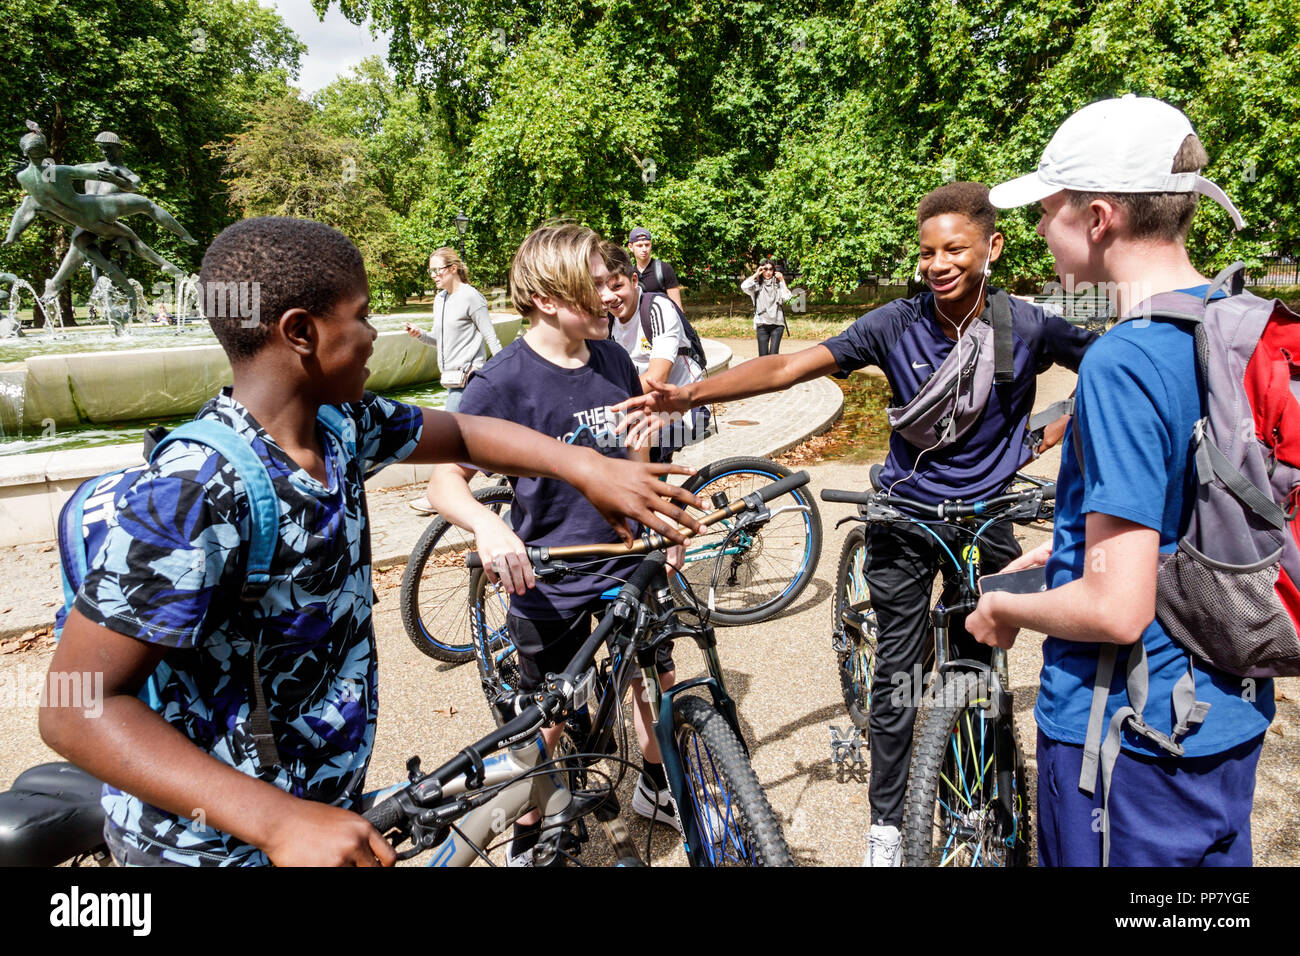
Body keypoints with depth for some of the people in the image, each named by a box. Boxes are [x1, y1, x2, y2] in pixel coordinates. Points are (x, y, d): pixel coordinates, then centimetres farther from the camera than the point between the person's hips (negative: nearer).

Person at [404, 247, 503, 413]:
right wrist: (419, 334, 0)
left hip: (467, 377, -8)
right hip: (452, 378, 8)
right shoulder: (439, 299, 13)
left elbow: (491, 338, -9)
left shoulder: (470, 296, -10)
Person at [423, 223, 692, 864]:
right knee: (548, 721, 9)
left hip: (626, 561, 5)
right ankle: (528, 840, 35)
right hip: (548, 581, -5)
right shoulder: (505, 382, -18)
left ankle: (656, 788, 46)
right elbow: (444, 481, -20)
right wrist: (487, 524, -39)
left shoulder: (612, 359, 0)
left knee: (657, 682, 18)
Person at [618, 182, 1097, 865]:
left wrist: (1055, 431, -8)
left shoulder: (1029, 327, -12)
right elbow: (790, 366, -21)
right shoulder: (898, 325, -14)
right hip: (905, 518, 0)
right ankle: (886, 822, 21)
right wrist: (688, 393, -31)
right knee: (897, 673, 4)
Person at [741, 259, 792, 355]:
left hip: (777, 324, 0)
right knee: (763, 355, 0)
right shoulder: (757, 285, 6)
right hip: (762, 325, 0)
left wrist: (782, 280, -2)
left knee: (773, 355, -8)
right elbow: (744, 287, -13)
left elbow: (787, 297, -6)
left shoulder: (778, 284, 8)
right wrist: (756, 274, -4)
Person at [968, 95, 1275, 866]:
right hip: (1233, 716, 8)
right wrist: (1074, 548, 14)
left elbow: (1117, 607, -28)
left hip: (1128, 739, -8)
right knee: (1214, 853, 25)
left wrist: (1002, 607, -11)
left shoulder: (1124, 361, -26)